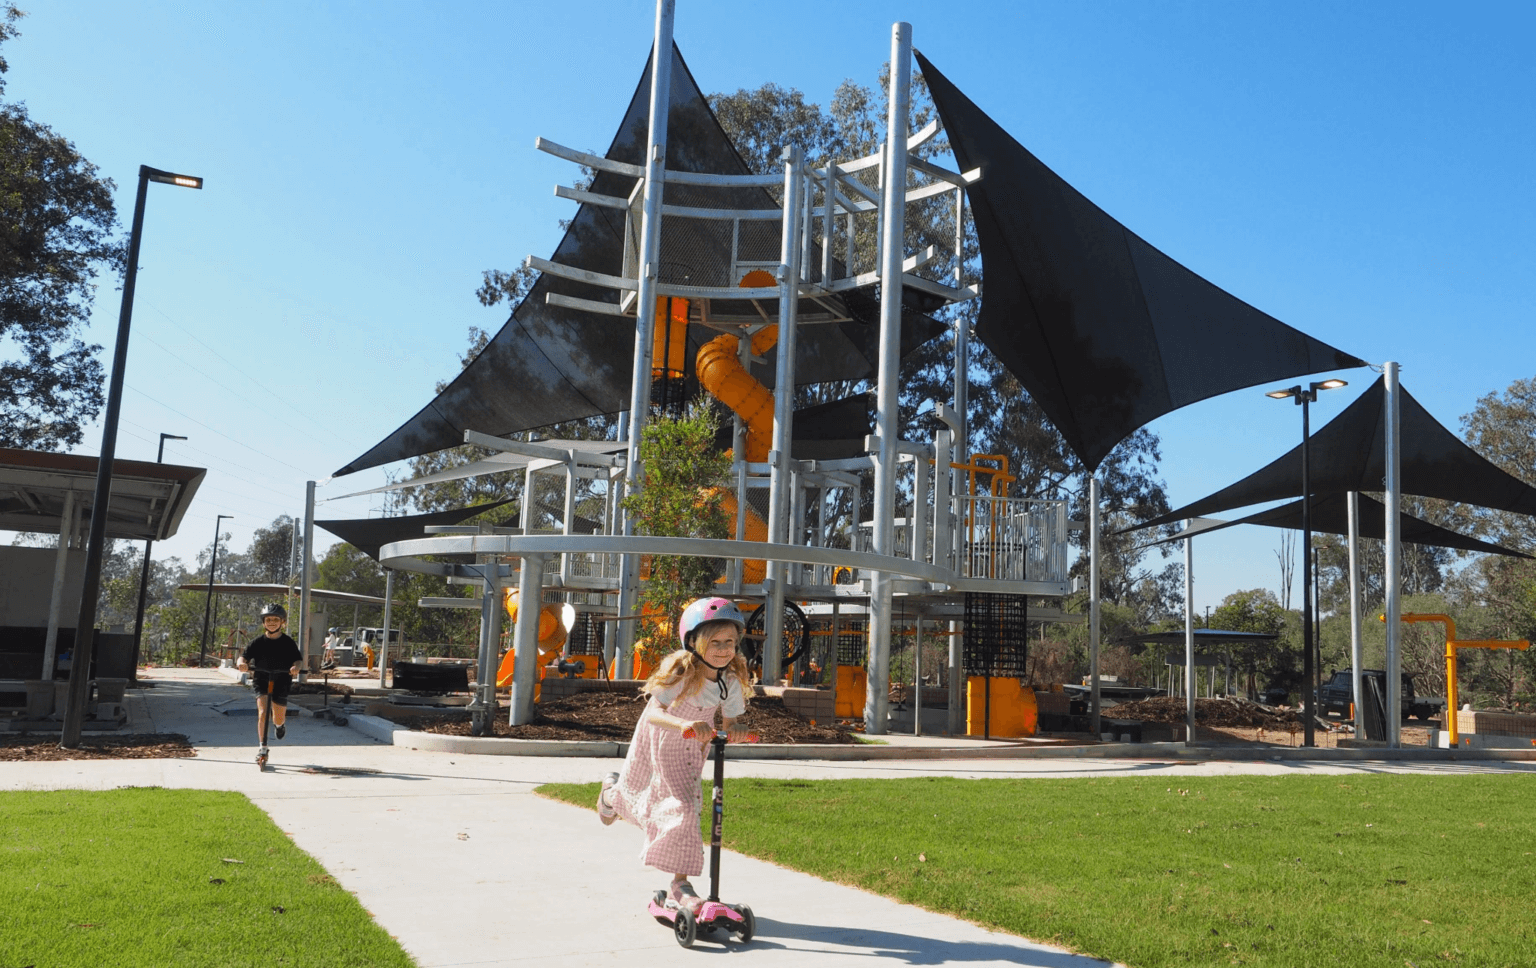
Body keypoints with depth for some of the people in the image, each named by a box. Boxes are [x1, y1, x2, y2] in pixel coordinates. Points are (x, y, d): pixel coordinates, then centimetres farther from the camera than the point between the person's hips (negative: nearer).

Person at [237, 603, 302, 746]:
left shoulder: (288, 643, -4)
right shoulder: (258, 642, -2)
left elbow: (297, 659, -11)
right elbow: (244, 656, -6)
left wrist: (296, 667, -34)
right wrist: (242, 663, -30)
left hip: (281, 682, 1)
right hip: (261, 681, 0)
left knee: (278, 719, 8)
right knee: (262, 712, -20)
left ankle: (279, 725, 47)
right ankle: (262, 747, -17)